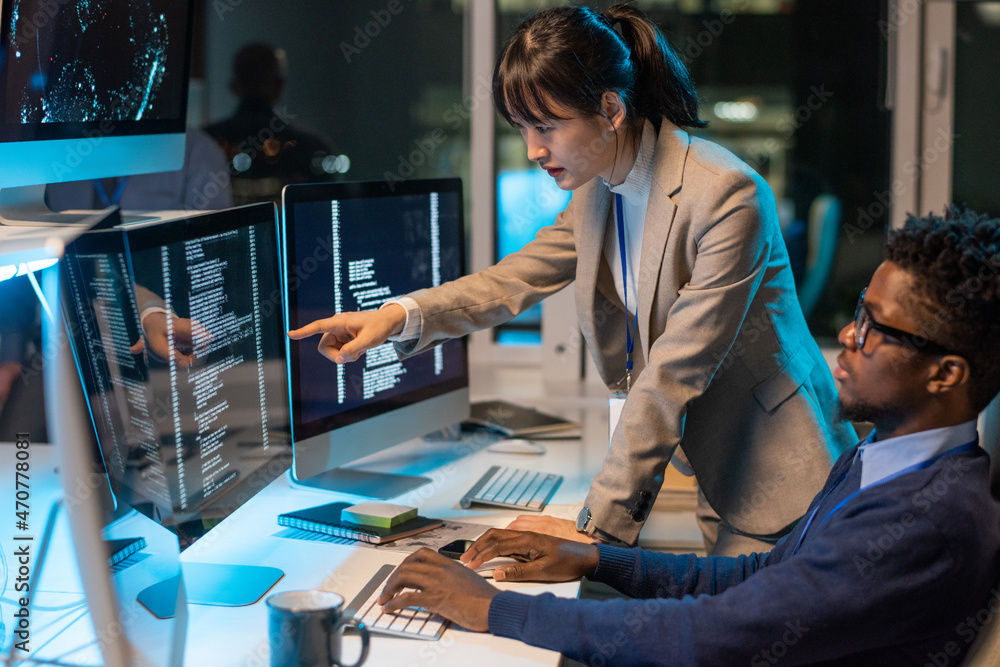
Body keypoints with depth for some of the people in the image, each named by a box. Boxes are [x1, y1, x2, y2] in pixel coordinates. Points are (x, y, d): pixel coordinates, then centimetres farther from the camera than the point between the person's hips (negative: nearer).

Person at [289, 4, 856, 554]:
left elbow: (674, 374, -26)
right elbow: (518, 279, 8)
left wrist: (599, 526, -24)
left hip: (772, 478, -6)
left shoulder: (727, 196, -24)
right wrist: (401, 315, -11)